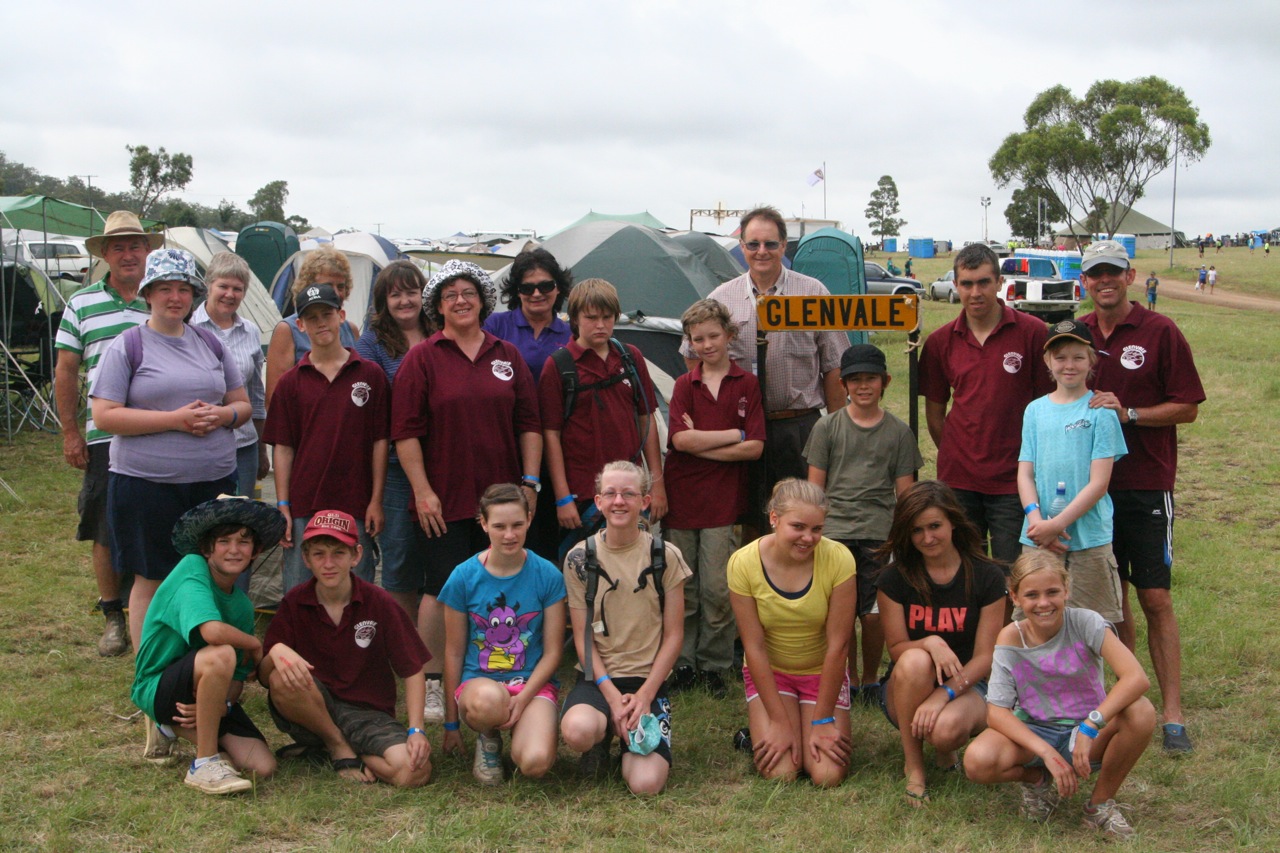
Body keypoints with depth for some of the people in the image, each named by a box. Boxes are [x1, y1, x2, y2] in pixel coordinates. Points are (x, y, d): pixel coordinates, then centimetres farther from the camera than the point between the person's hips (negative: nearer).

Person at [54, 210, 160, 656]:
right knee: (106, 531, 4)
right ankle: (113, 616, 17)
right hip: (105, 437, 0)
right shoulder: (82, 304, 7)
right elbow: (66, 371, 8)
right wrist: (70, 432, 2)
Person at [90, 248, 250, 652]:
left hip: (215, 480, 4)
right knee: (152, 581, 4)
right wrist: (174, 420, -16)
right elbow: (105, 416, -9)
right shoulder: (128, 346, -1)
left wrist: (222, 415, -6)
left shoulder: (209, 343, 13)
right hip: (147, 483, -4)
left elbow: (243, 405, 18)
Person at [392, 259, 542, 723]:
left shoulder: (508, 356, 11)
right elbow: (405, 430, -2)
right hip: (446, 499, -3)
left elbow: (529, 423, 11)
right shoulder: (422, 359, 2)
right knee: (442, 590, -3)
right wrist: (422, 490, -9)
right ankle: (431, 684, 8)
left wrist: (530, 482, 3)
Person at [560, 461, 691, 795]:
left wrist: (644, 695, -10)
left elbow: (673, 636, 1)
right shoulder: (580, 559, 0)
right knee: (577, 730, -35)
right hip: (598, 677, 0)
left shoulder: (666, 557, -1)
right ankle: (602, 740, 3)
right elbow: (582, 637, 0)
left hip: (650, 680, 0)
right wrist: (612, 695, -13)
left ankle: (631, 733, 13)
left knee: (646, 784, -20)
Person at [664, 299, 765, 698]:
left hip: (724, 500, -2)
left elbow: (755, 448, -6)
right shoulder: (684, 385, 7)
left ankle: (714, 666, 12)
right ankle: (682, 663, 17)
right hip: (681, 496, 2)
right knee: (681, 588, 6)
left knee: (717, 590, -2)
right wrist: (735, 434, -8)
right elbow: (681, 440, -9)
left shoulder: (747, 385, 3)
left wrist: (702, 445, -8)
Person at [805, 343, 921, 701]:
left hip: (880, 533, 0)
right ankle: (848, 681, 13)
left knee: (873, 614, -4)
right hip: (834, 531, 0)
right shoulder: (827, 427, 9)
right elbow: (815, 487, 10)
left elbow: (904, 492, 12)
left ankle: (871, 679, 17)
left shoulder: (899, 432, 11)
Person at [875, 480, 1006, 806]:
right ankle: (913, 764, -16)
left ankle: (947, 749, 5)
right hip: (905, 690, 1)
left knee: (946, 728, -36)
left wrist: (944, 694, -26)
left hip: (965, 686, -1)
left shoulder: (987, 577, -6)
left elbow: (985, 657, -9)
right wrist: (931, 643, -28)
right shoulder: (895, 578, -5)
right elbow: (897, 647, -5)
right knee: (915, 661, -35)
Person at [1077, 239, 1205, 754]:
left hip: (1147, 485, -4)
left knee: (1155, 599, -4)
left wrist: (1127, 413, -15)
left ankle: (1172, 713, 1)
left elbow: (1187, 407, -5)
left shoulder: (1160, 332, -4)